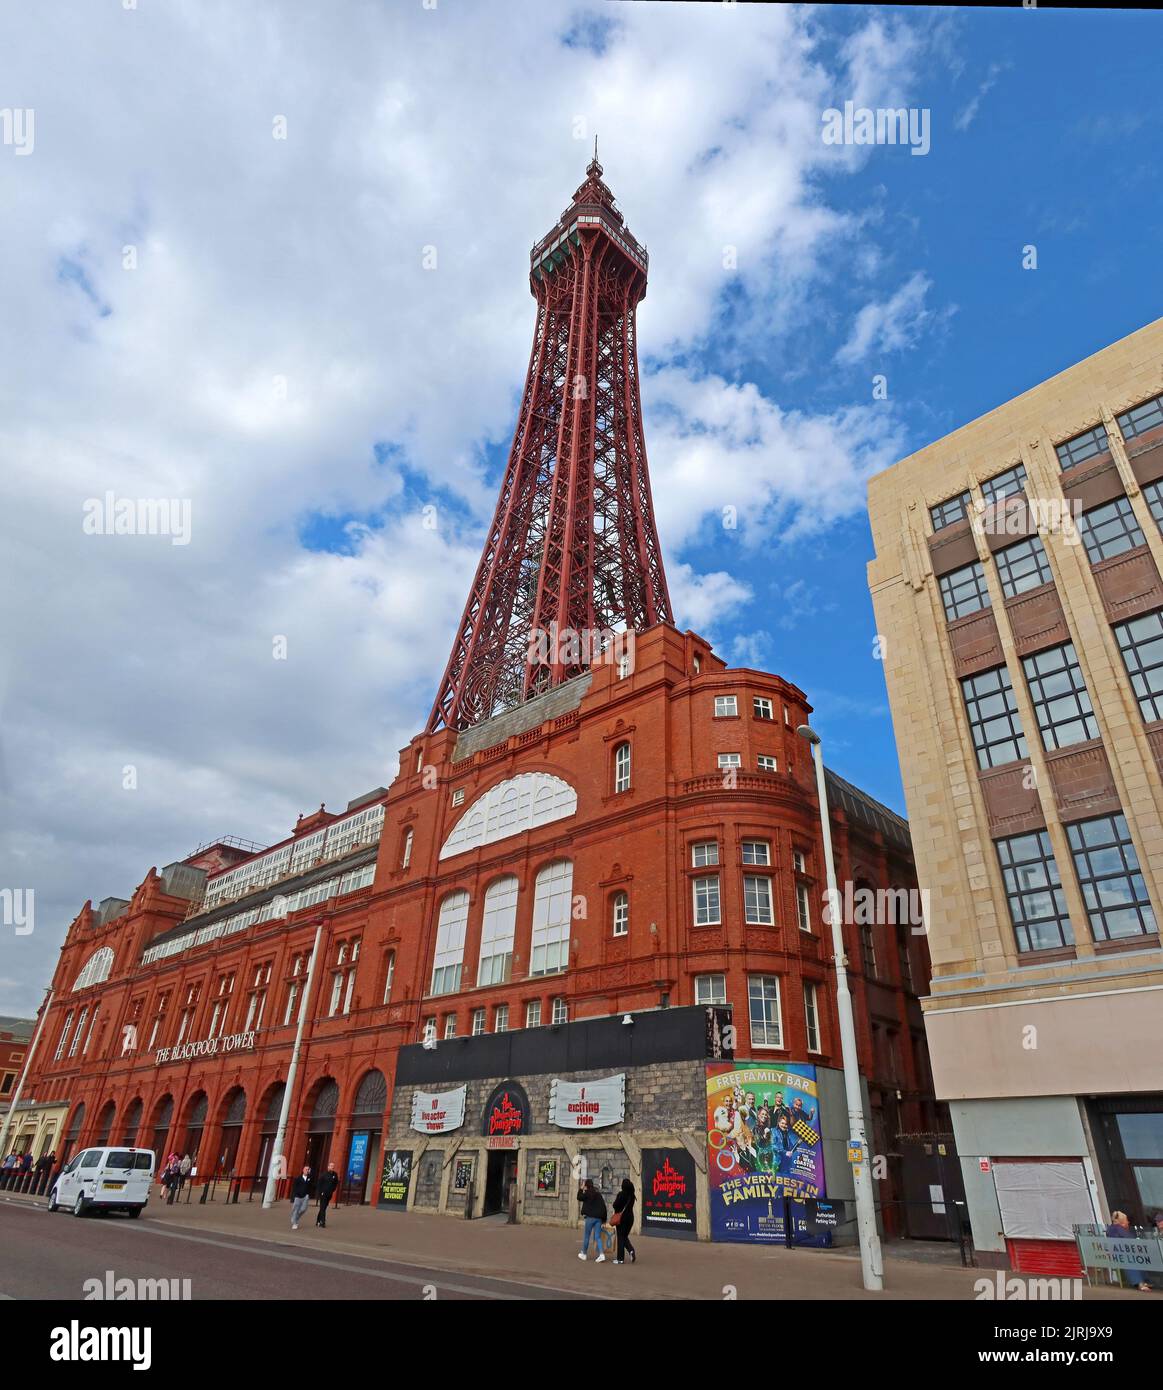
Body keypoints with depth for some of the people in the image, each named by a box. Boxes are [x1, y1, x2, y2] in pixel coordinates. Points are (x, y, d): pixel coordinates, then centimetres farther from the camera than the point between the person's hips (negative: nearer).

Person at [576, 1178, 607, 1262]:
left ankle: (583, 1254, 22)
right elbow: (603, 1206, 10)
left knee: (586, 1236, 10)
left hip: (590, 1217, -5)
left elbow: (579, 1198, 4)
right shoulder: (598, 1193, 10)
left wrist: (581, 1188, 9)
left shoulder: (588, 1193, -8)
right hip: (599, 1217, 5)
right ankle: (601, 1254, -10)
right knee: (597, 1237, 5)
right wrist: (604, 1219, 14)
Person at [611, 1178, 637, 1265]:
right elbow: (630, 1205, 10)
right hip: (630, 1217, 5)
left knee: (620, 1238, 5)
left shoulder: (621, 1194, -16)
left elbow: (615, 1205, -16)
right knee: (625, 1236, 19)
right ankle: (631, 1250, -4)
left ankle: (620, 1258, 8)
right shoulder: (632, 1195, 1)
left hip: (621, 1217, -5)